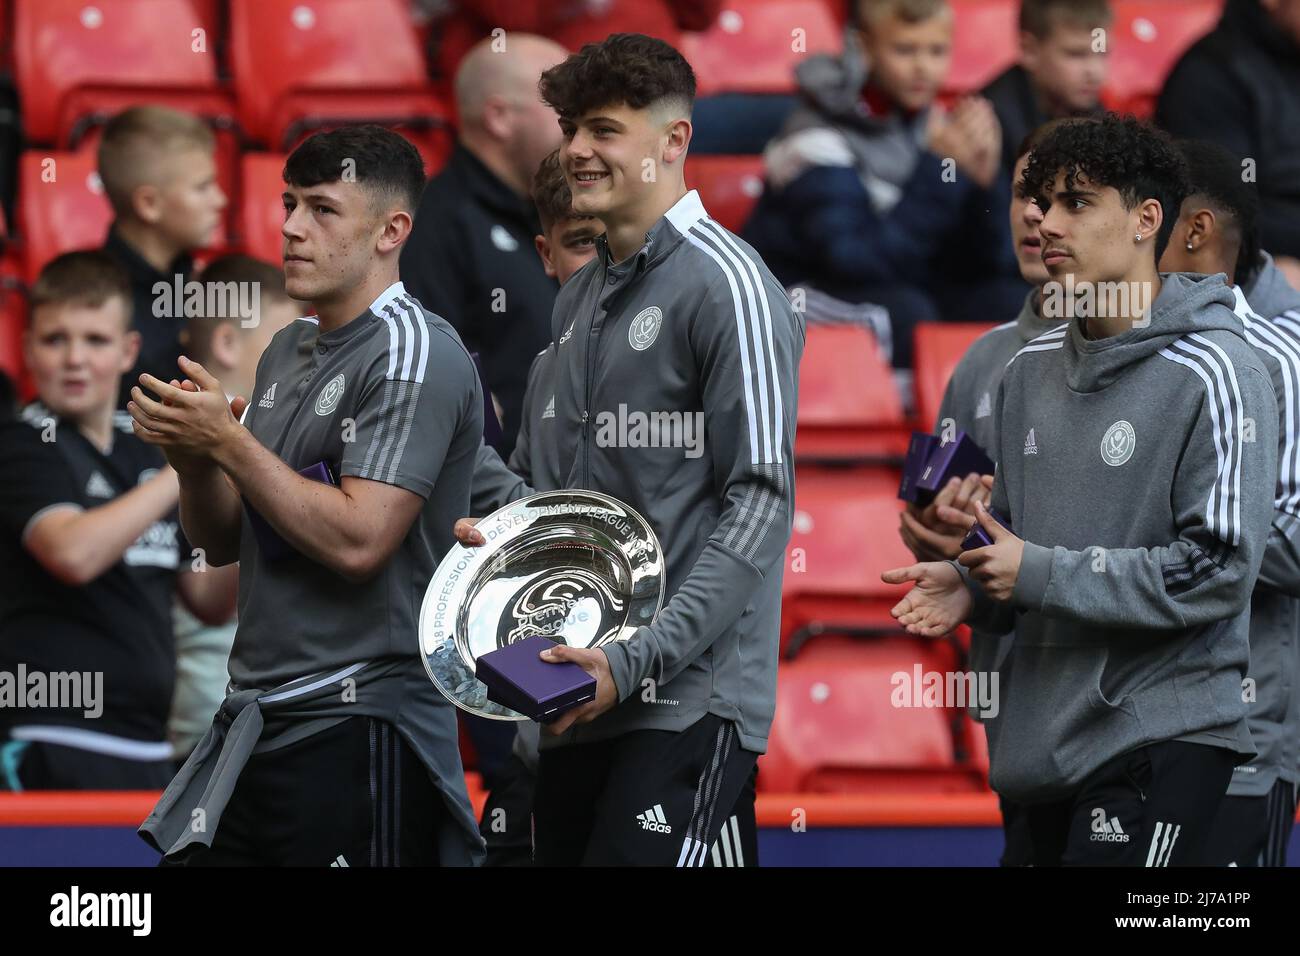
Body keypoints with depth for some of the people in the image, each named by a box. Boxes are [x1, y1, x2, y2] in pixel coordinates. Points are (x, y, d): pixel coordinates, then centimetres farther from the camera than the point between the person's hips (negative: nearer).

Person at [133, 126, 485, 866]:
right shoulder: (290, 351, 16)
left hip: (358, 733, -8)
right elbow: (223, 542, 19)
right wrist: (194, 459, -2)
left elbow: (358, 541, -22)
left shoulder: (412, 353, -11)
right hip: (258, 723, 8)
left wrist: (227, 442, -15)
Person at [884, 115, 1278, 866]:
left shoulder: (1212, 375, -10)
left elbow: (1219, 572, -15)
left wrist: (1040, 576, -13)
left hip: (1162, 740, -7)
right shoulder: (1033, 369, 13)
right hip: (1045, 741, 7)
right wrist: (971, 587, 1)